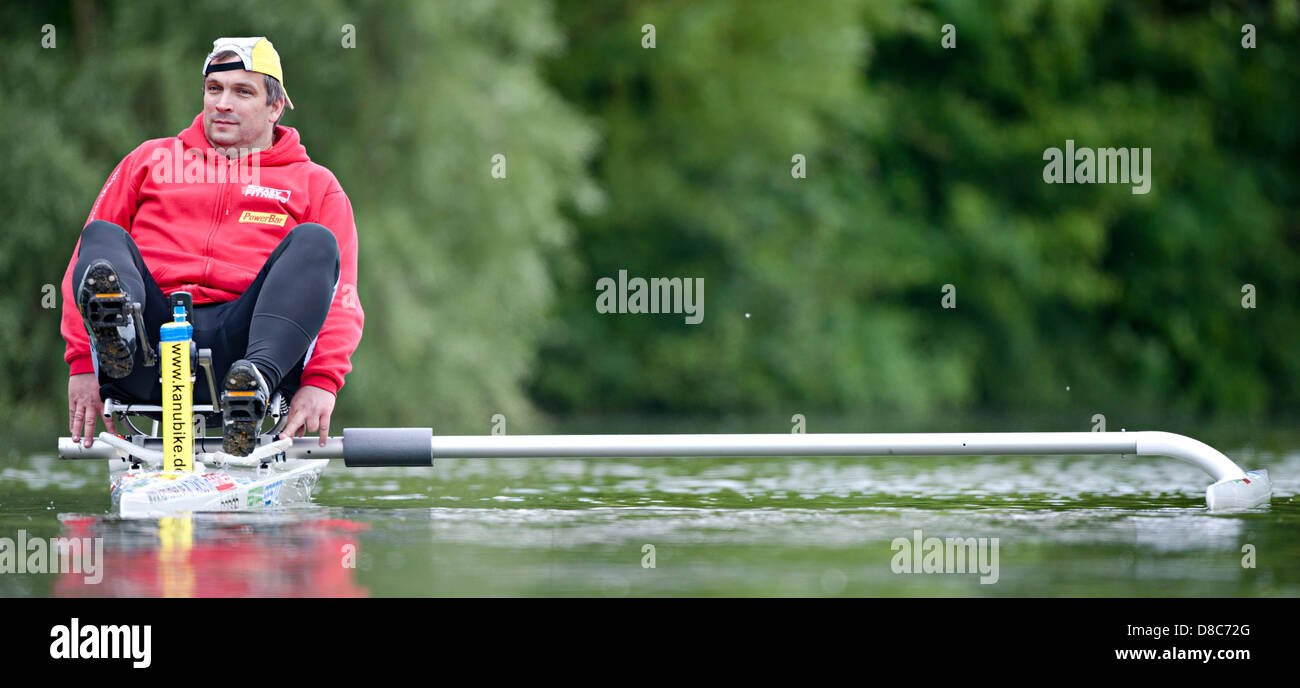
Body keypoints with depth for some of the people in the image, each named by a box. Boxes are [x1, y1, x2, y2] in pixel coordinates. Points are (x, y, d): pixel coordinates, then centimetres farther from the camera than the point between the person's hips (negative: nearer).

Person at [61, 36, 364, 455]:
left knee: (314, 241, -21)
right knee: (104, 237, -20)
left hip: (241, 340, -1)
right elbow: (87, 258, 17)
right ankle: (113, 340, -56)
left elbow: (342, 297, 8)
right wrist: (81, 363, 0)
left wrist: (322, 381, -13)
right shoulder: (149, 161, 27)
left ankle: (256, 381, -48)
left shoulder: (314, 185, 22)